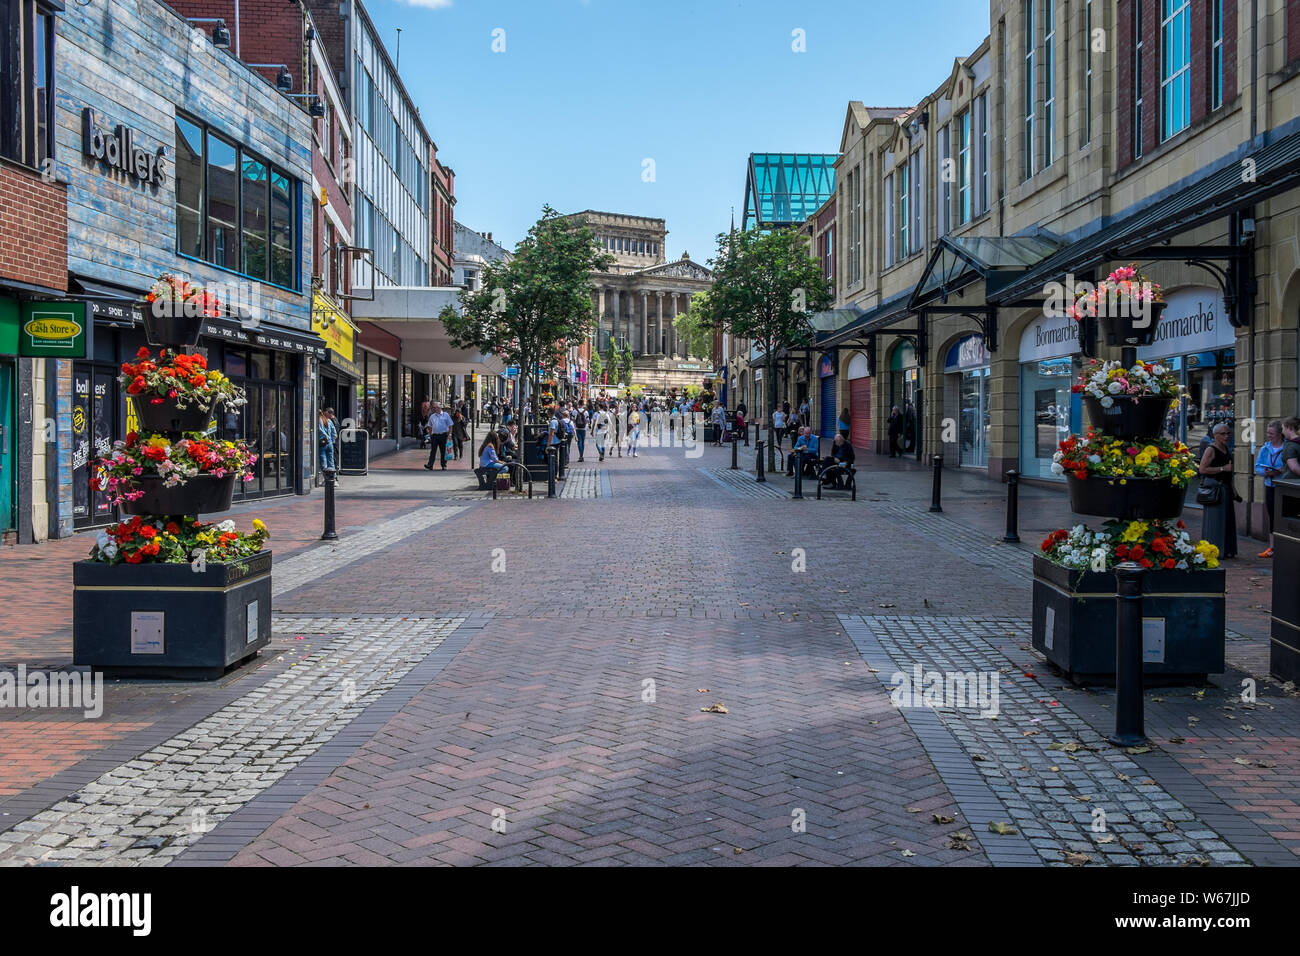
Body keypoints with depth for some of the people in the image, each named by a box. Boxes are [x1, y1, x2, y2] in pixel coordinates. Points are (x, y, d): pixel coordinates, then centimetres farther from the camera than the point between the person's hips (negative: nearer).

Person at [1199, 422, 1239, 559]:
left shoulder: (1225, 448, 15)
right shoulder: (1211, 450, -11)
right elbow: (1202, 469, -20)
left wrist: (1232, 487, 21)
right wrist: (1223, 468, -19)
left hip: (1226, 488, 9)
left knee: (1227, 520, 10)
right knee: (1214, 520, -6)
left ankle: (1226, 550, 16)